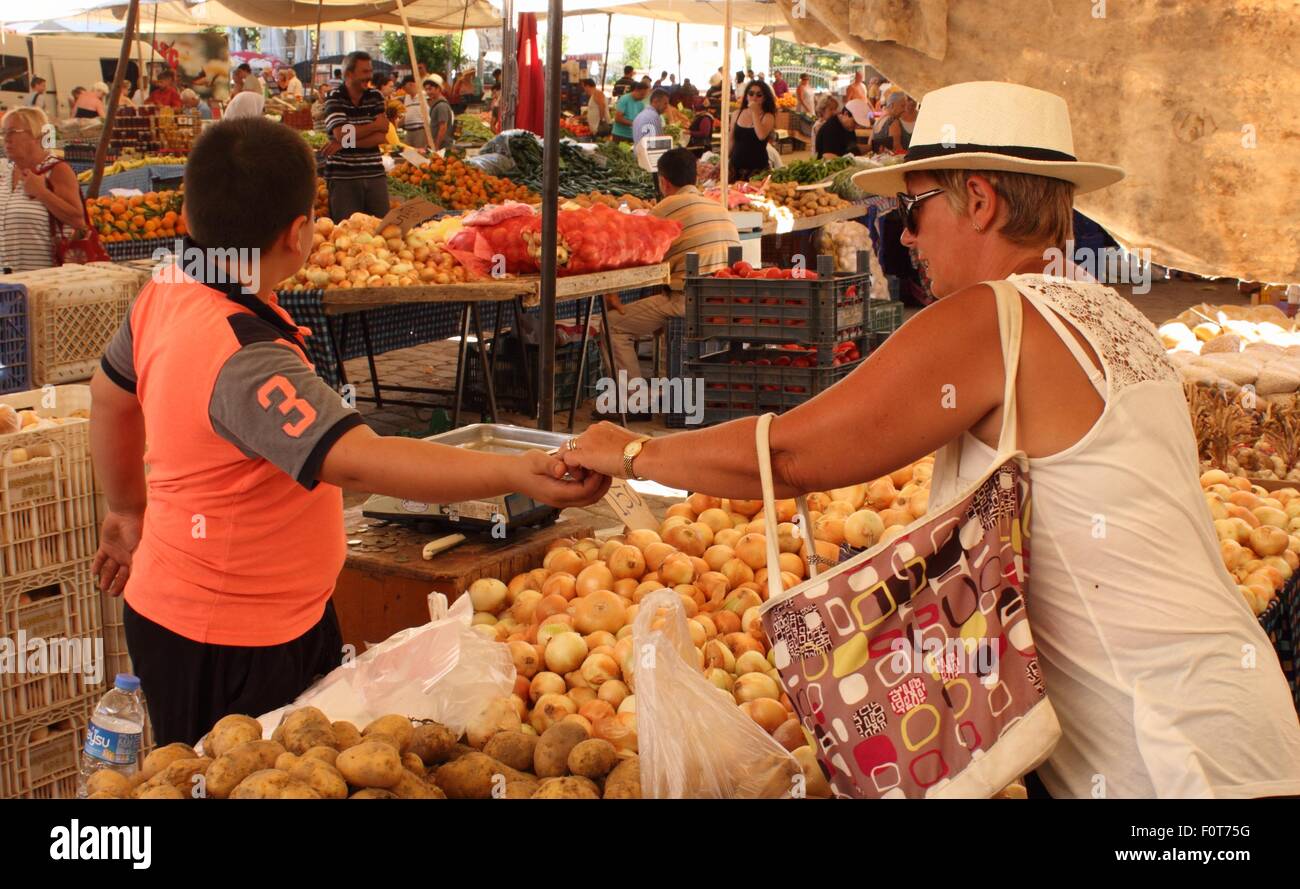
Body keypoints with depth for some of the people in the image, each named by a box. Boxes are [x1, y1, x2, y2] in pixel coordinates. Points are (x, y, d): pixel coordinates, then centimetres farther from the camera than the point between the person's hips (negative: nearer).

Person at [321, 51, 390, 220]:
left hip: (375, 174, 3)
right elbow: (342, 134, -17)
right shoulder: (334, 99, -2)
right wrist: (376, 125, -6)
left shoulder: (376, 97, 8)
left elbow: (382, 137, -3)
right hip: (343, 177, -3)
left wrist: (344, 143, -12)